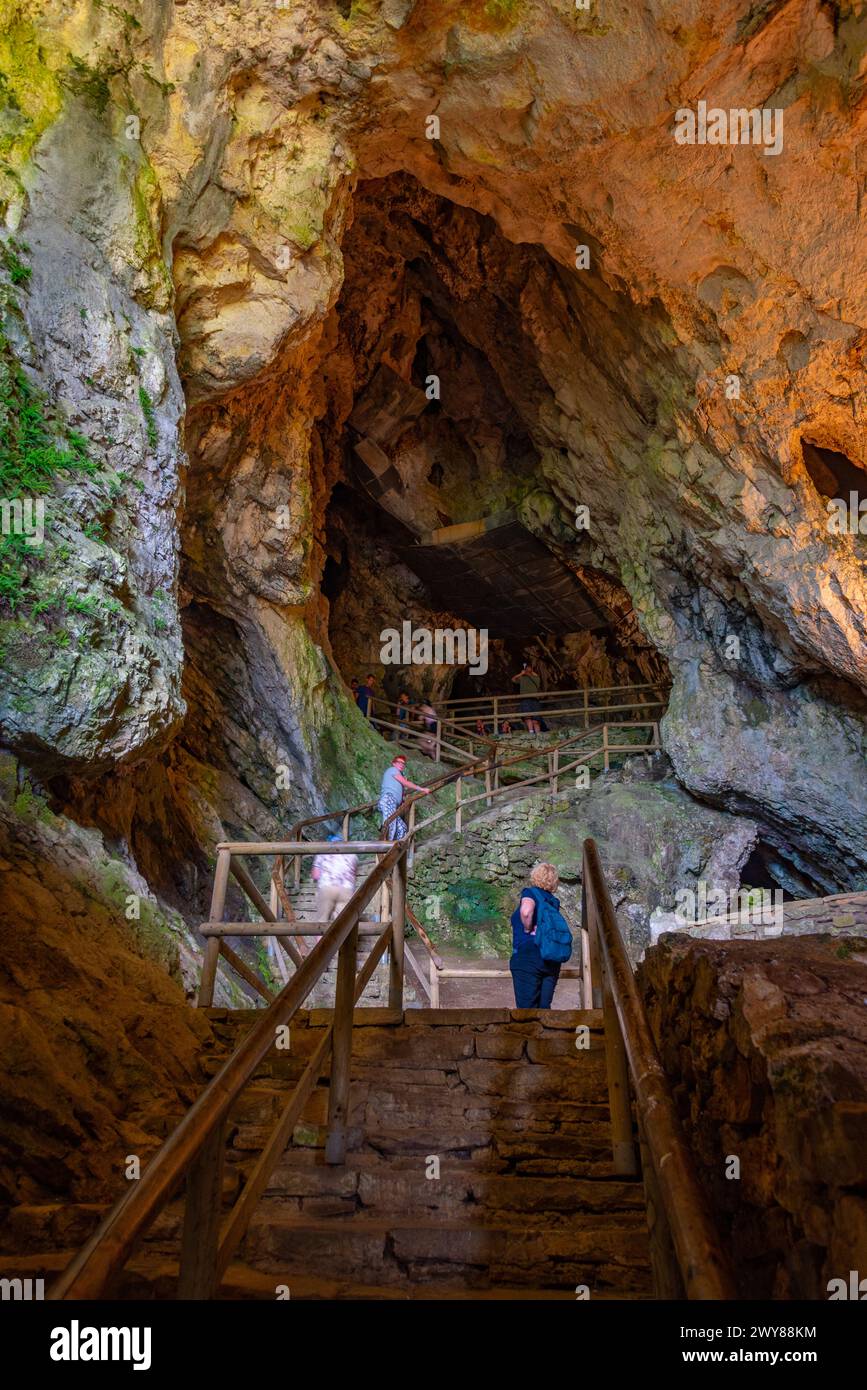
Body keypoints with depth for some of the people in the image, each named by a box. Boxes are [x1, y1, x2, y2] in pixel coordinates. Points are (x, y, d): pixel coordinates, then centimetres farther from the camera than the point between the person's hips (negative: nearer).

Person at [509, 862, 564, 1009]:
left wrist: (528, 929, -8)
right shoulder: (554, 901, 17)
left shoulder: (530, 892, -1)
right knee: (544, 1007, 9)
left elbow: (526, 911, -22)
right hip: (552, 960, 6)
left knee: (526, 1008, -5)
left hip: (527, 956, -6)